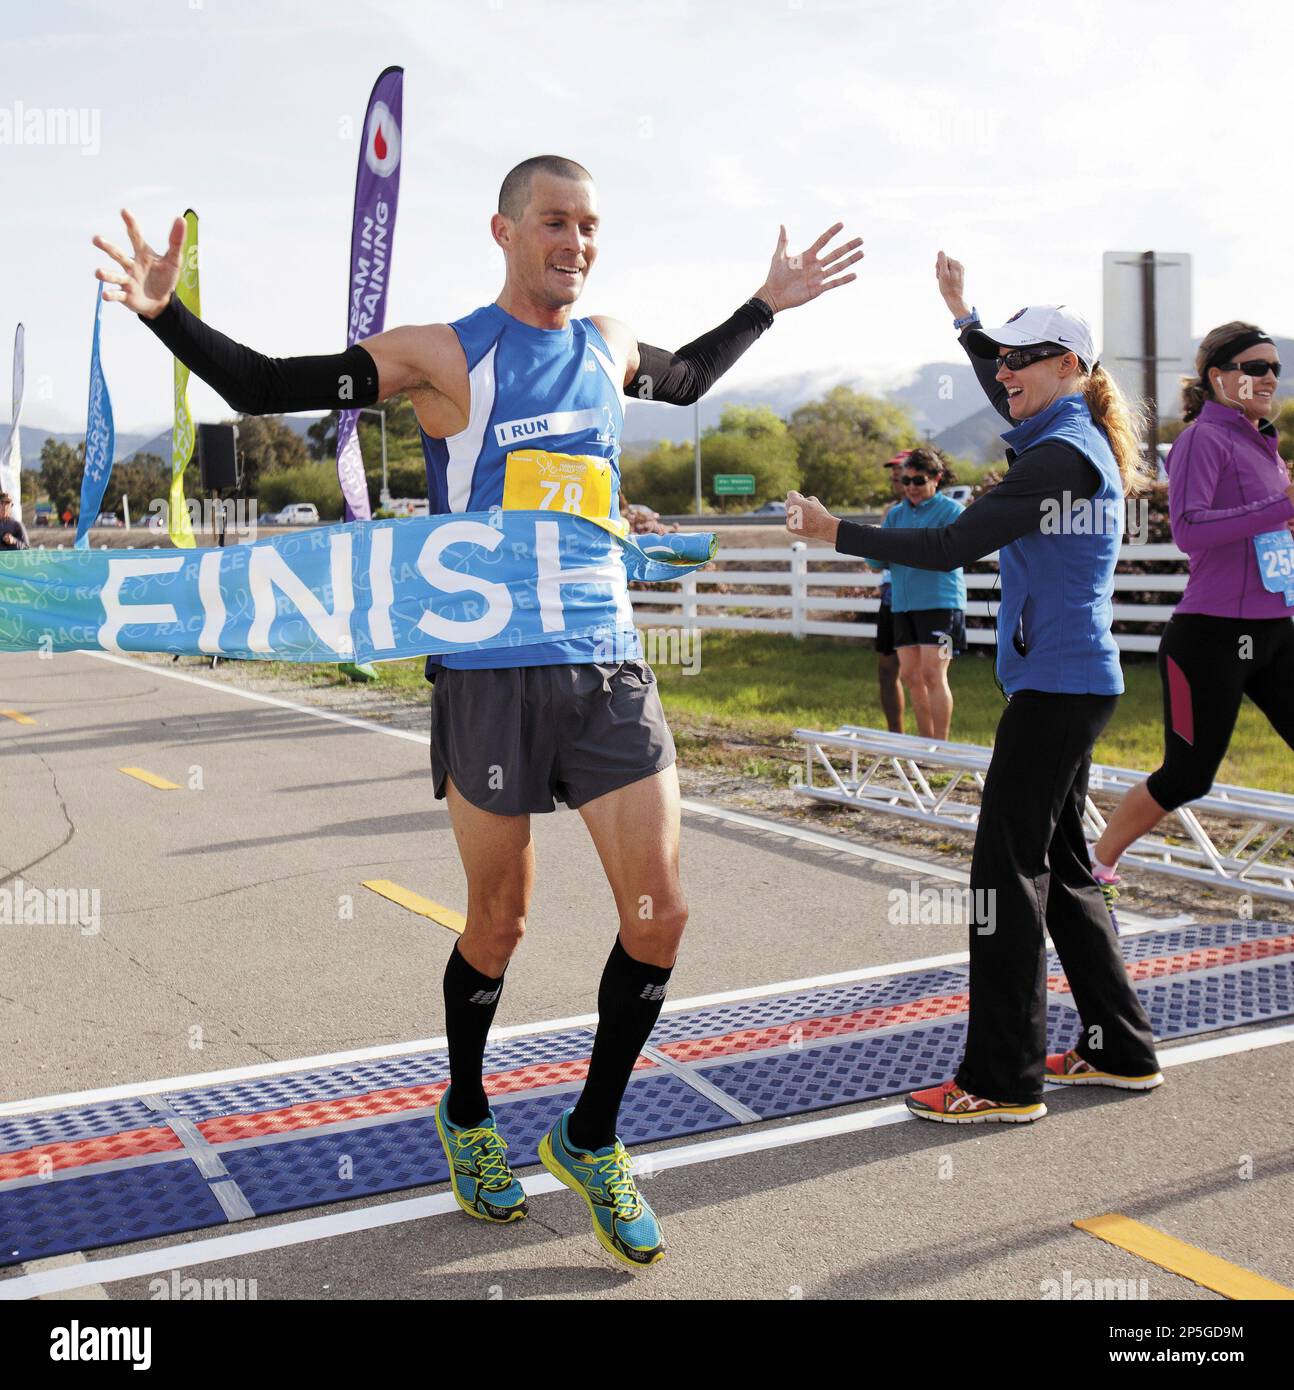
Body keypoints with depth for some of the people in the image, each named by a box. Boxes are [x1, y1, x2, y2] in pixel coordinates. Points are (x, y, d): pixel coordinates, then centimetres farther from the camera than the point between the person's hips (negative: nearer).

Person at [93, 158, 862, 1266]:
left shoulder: (609, 346, 12)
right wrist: (165, 313, -16)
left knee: (659, 916, -1)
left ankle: (590, 1140, 20)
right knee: (499, 925, 7)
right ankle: (467, 1117, 35)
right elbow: (268, 388, -2)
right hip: (491, 674, -4)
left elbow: (689, 378, 35)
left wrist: (768, 304, 32)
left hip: (609, 668, 5)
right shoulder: (445, 355, -4)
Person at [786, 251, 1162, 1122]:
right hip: (1077, 682, 10)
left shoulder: (1061, 456, -16)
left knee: (1009, 867, -7)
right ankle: (1121, 1050, 24)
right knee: (1060, 862, 16)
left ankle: (1003, 1081, 0)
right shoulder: (1082, 441, 13)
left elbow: (954, 546, -20)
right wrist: (964, 313, 36)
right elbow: (1009, 400, 34)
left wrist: (837, 534, -14)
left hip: (1056, 685, -10)